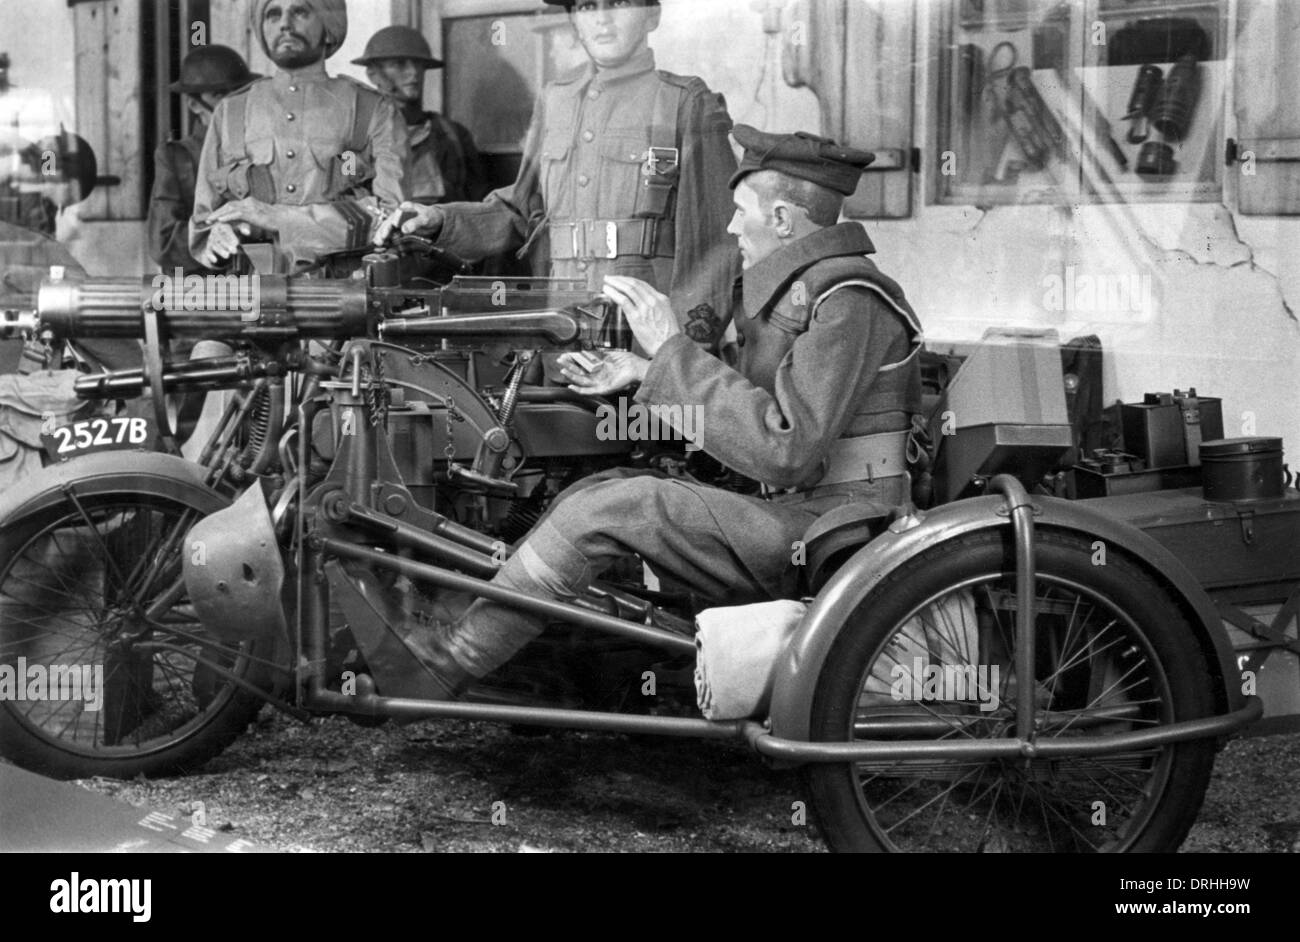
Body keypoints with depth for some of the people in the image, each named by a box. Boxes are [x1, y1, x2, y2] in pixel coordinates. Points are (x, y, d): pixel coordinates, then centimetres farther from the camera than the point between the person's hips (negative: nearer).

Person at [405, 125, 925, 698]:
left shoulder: (848, 301, -16)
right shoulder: (801, 286, 15)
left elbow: (785, 453, -25)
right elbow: (752, 404, 17)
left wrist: (672, 348, -20)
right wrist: (643, 372, 6)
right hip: (796, 516, 9)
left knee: (610, 508, -18)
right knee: (604, 486, 1)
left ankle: (449, 663, -9)